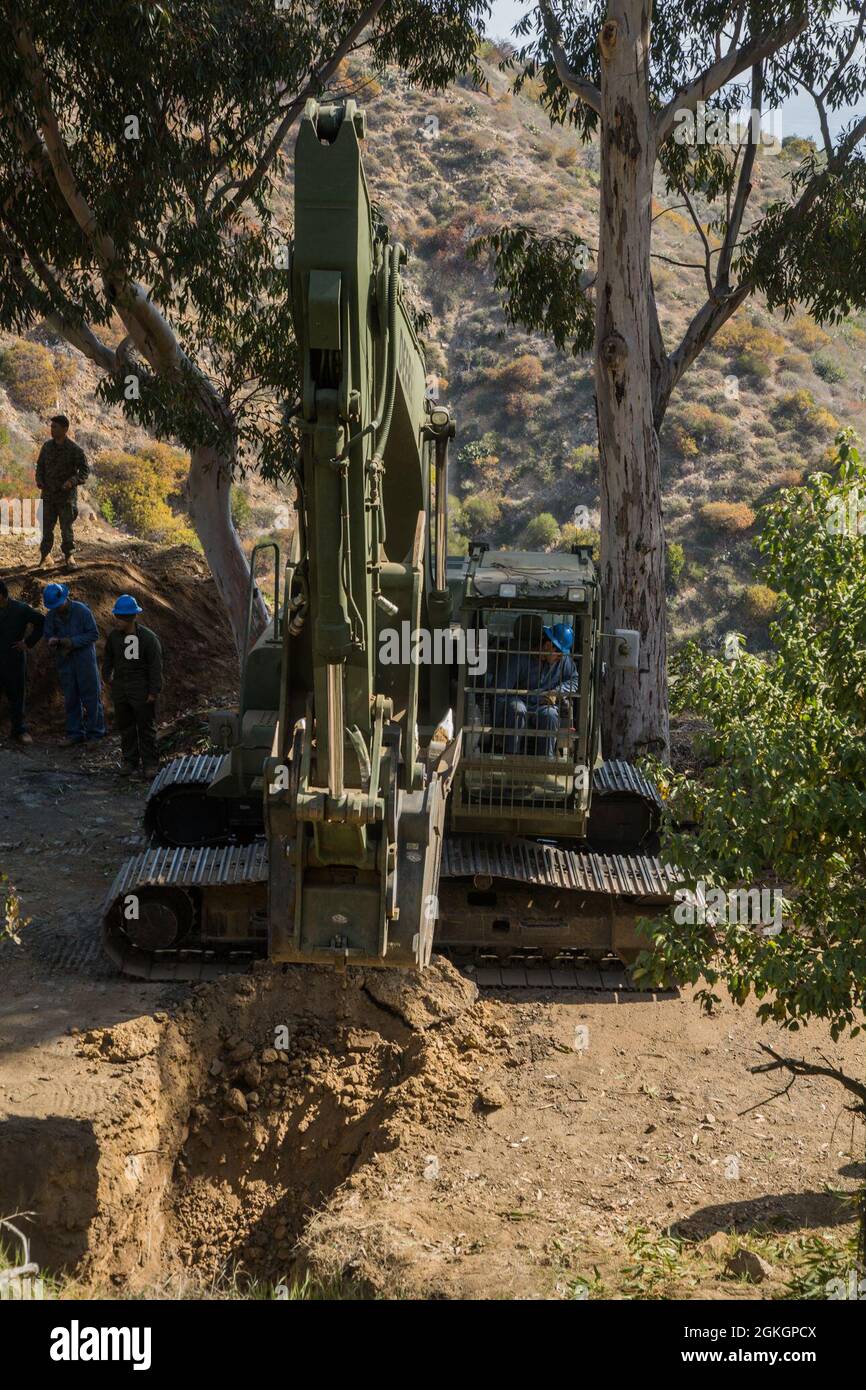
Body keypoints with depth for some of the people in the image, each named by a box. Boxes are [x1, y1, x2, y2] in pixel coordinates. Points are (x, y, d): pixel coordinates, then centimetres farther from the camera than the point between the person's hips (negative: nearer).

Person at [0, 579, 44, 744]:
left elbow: (42, 623, -1)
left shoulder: (21, 609, -6)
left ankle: (20, 731, 19)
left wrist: (29, 642, -5)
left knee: (17, 696, 8)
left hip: (15, 660, -2)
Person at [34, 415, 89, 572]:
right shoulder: (47, 446, 1)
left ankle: (68, 556, 21)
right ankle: (44, 556, 17)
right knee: (46, 526, 6)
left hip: (67, 495, -3)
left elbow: (84, 470, -9)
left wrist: (72, 481, -26)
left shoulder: (75, 450, -12)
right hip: (48, 494, 3)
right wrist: (39, 481, -5)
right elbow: (40, 466, 12)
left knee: (67, 527, 4)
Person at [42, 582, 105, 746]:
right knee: (71, 698, 8)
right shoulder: (51, 615, 0)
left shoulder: (81, 610, -13)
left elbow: (94, 634, -12)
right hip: (65, 662, 4)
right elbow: (47, 635, 8)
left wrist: (72, 642, -20)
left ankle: (95, 734, 6)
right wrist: (53, 640, -16)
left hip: (84, 659, -4)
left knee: (90, 697, 0)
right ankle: (75, 733, 16)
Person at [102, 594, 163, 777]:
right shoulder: (114, 636, 1)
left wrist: (154, 692, -13)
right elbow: (108, 657, 20)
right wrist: (107, 676, 19)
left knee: (146, 727, 1)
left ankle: (150, 764, 9)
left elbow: (156, 666, -12)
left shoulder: (149, 638, -14)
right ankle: (129, 761, 22)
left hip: (142, 690, -5)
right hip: (120, 688, 5)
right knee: (125, 727, 11)